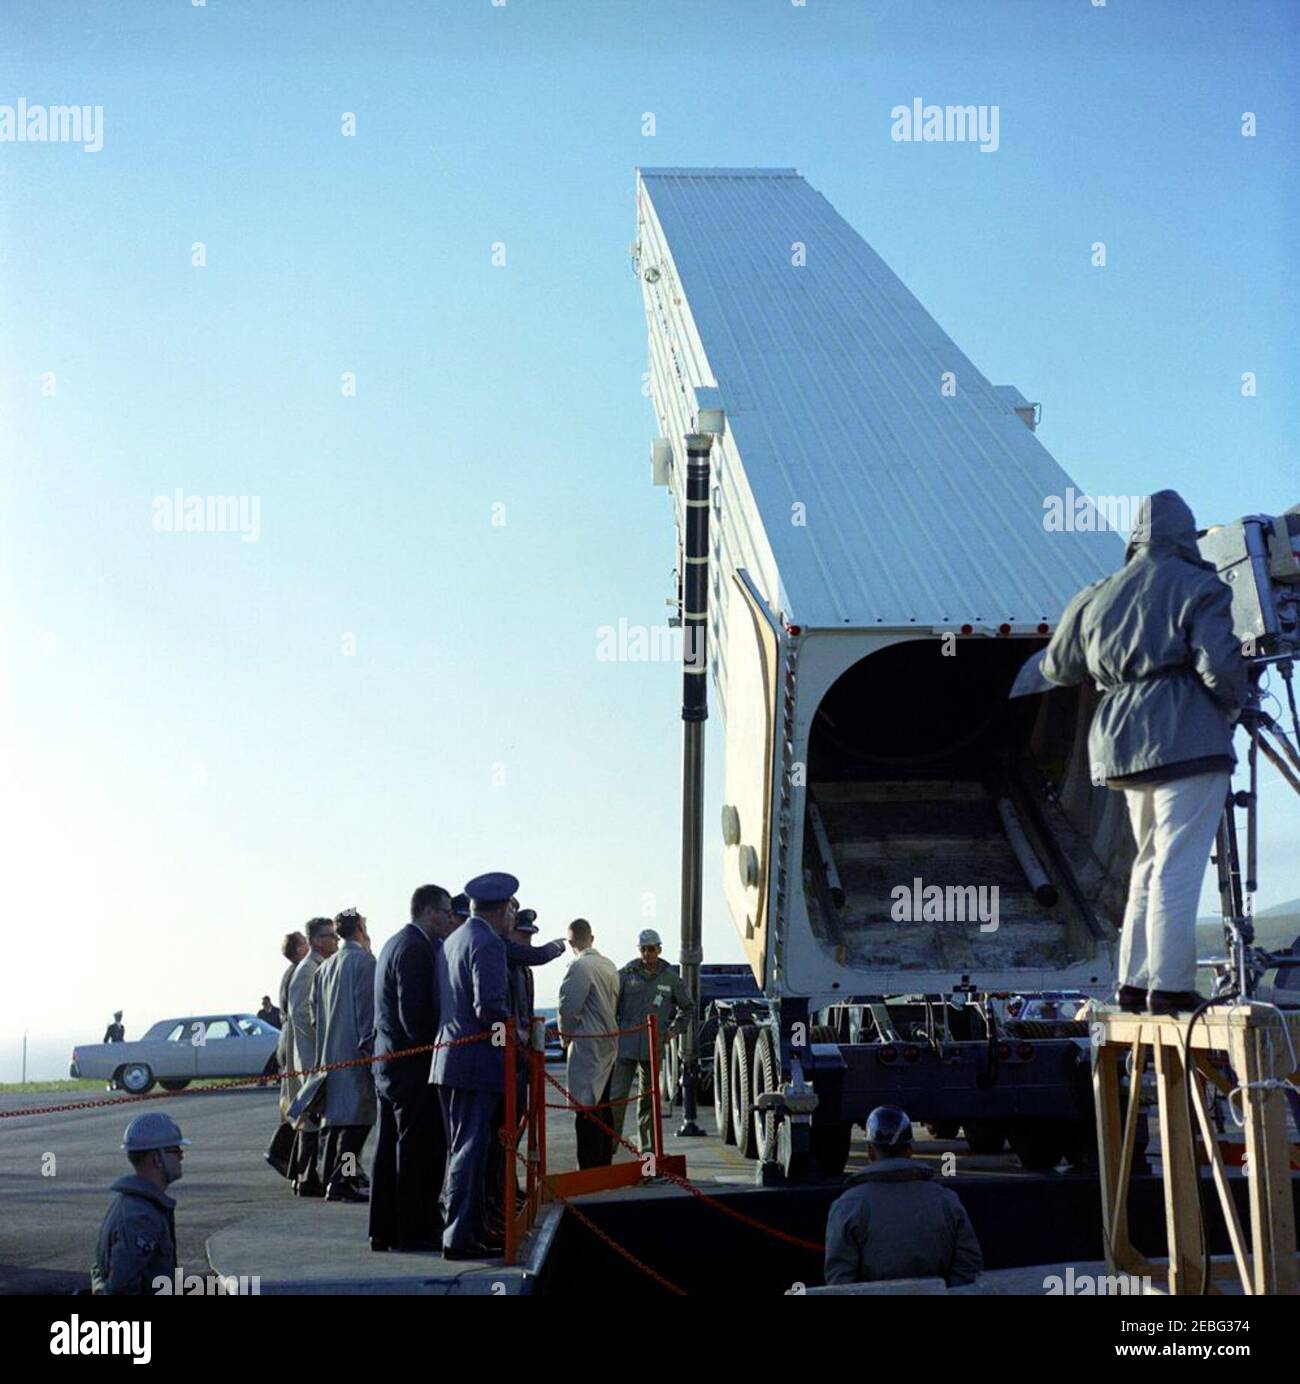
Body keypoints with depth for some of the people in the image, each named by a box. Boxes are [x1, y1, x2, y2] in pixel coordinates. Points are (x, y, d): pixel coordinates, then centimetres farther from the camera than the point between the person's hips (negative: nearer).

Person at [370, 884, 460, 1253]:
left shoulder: (395, 943, 16)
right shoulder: (416, 948, -15)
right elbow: (413, 1011, -21)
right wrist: (433, 1048, -12)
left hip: (387, 1060, 10)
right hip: (412, 1065, -10)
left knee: (392, 1147, 12)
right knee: (421, 1146, -5)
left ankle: (384, 1230, 17)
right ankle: (414, 1231, -2)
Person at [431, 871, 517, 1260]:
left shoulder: (451, 941, 14)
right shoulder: (489, 944, -14)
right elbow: (490, 1008, -23)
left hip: (449, 1061, 9)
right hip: (477, 1063, -9)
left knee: (464, 1149, 16)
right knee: (470, 1151, -6)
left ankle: (475, 1229, 25)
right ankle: (459, 1236, -4)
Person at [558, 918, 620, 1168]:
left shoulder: (580, 966, -14)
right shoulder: (609, 965, 12)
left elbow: (569, 1006, -14)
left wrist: (565, 1035, 2)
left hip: (587, 1044, -9)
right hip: (609, 1042, 9)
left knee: (586, 1109, -7)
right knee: (603, 1106, 15)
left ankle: (590, 1168, -7)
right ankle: (604, 1164, 21)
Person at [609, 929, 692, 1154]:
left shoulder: (671, 979, 6)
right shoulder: (626, 974, 1)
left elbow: (687, 1008, 20)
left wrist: (674, 1029, 9)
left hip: (653, 1047, 2)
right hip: (625, 1045, -1)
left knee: (649, 1098, 9)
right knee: (617, 1095, -7)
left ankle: (649, 1146, 16)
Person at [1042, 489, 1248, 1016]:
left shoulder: (1097, 597, 14)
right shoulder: (1198, 588, -4)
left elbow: (1058, 668, 24)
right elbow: (1220, 665, -15)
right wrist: (1234, 704, 5)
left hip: (1123, 744, 6)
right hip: (1187, 741, -6)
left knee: (1149, 863, 16)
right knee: (1178, 867, -6)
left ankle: (1134, 982, 15)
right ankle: (1170, 985, -9)